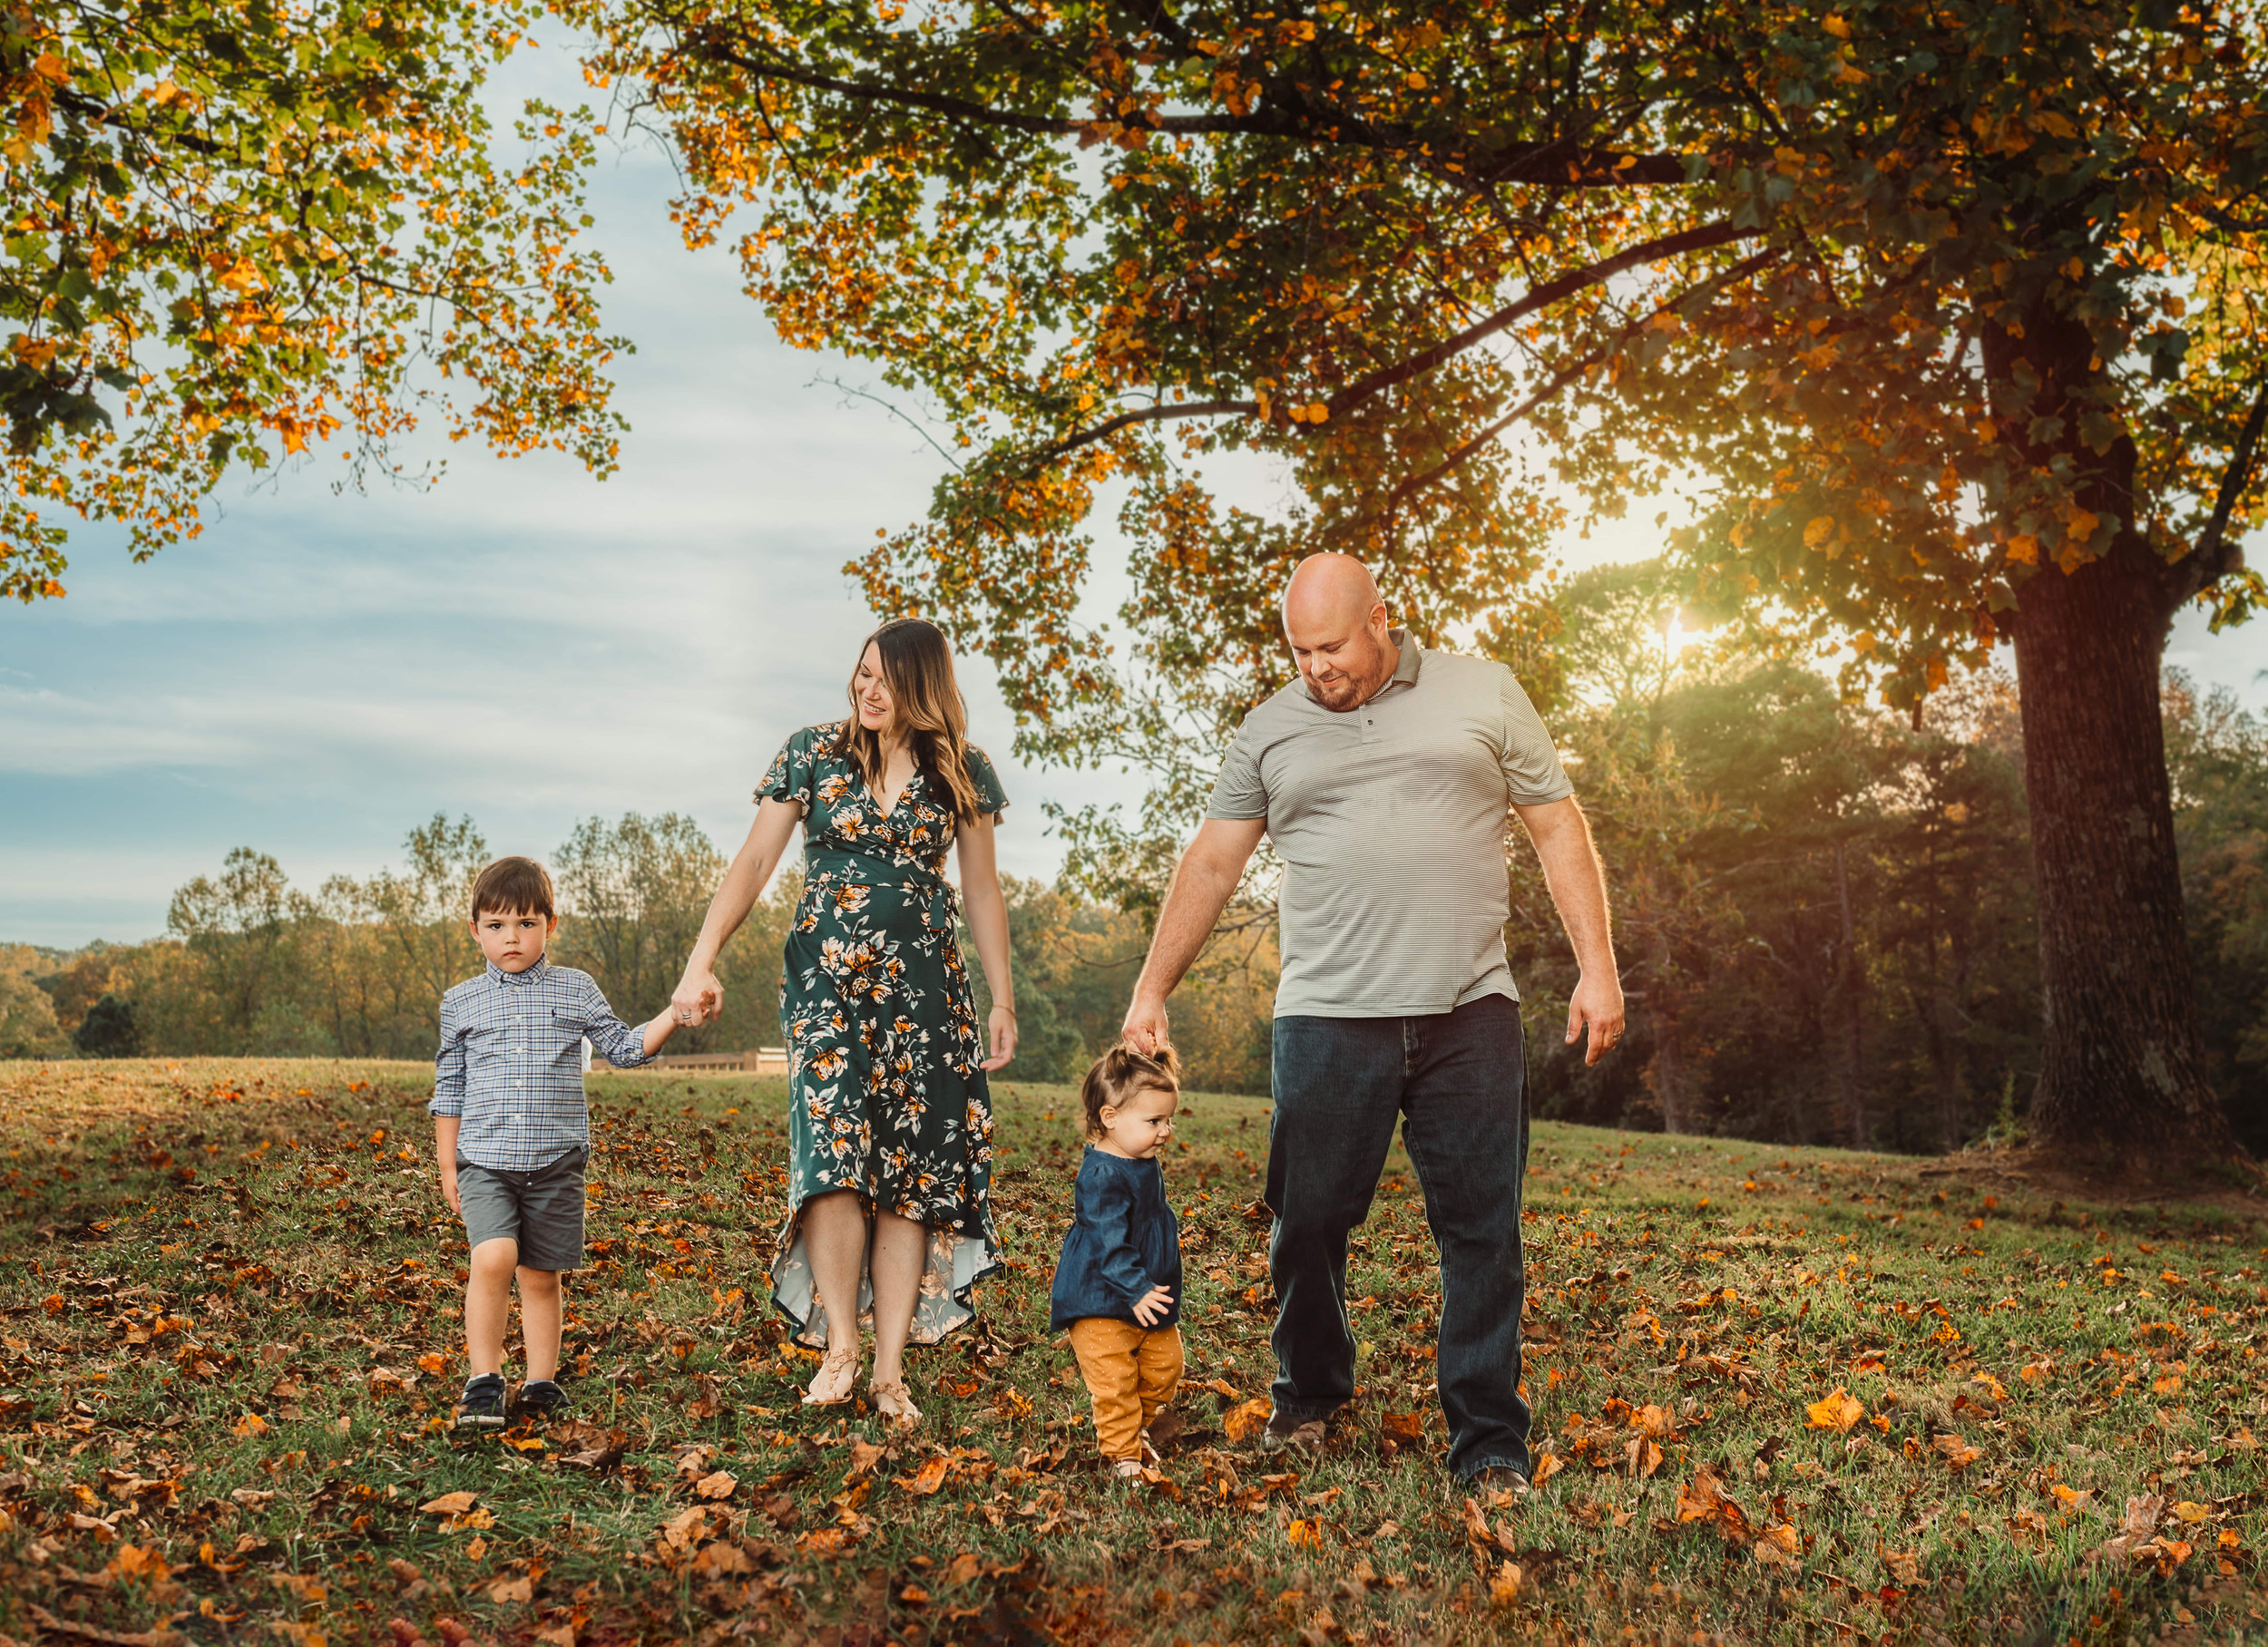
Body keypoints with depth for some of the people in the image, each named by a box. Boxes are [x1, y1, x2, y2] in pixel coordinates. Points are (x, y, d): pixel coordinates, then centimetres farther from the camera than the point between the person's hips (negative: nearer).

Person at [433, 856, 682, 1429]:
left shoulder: (575, 990, 6)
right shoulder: (461, 1002, 8)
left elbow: (624, 1049, 10)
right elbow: (448, 1090, 12)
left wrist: (674, 1015, -4)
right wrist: (448, 1167, 10)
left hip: (555, 1163, 1)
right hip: (484, 1161, 0)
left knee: (541, 1275, 7)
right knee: (492, 1259, -19)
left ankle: (541, 1382, 20)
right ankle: (484, 1381, -6)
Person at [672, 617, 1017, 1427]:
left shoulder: (963, 773, 6)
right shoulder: (812, 753, 3)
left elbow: (981, 889, 10)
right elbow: (754, 862, 0)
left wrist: (1003, 1000, 8)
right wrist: (702, 961, -10)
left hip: (923, 986, 1)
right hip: (826, 976, -1)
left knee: (911, 1171, -3)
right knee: (834, 1147, -17)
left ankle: (890, 1368, 1)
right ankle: (839, 1346, -6)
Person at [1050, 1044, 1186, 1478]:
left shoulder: (1145, 1165, 5)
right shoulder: (1102, 1176, -25)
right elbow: (1108, 1242, -29)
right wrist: (1135, 1291, -32)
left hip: (1151, 1298, 9)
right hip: (1103, 1303, -9)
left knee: (1165, 1366, 15)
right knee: (1114, 1381, -4)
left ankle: (1136, 1426, 36)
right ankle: (1123, 1453, 12)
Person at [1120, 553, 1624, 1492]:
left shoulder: (1483, 694, 8)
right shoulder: (1270, 731, 11)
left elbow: (1559, 829, 9)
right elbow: (1210, 865, 13)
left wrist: (1596, 970, 2)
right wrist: (1151, 993, 10)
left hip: (1471, 1013, 0)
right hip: (1328, 1019, 1)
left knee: (1483, 1234, 0)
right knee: (1309, 1222, 4)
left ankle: (1489, 1443, 11)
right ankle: (1309, 1399, 27)